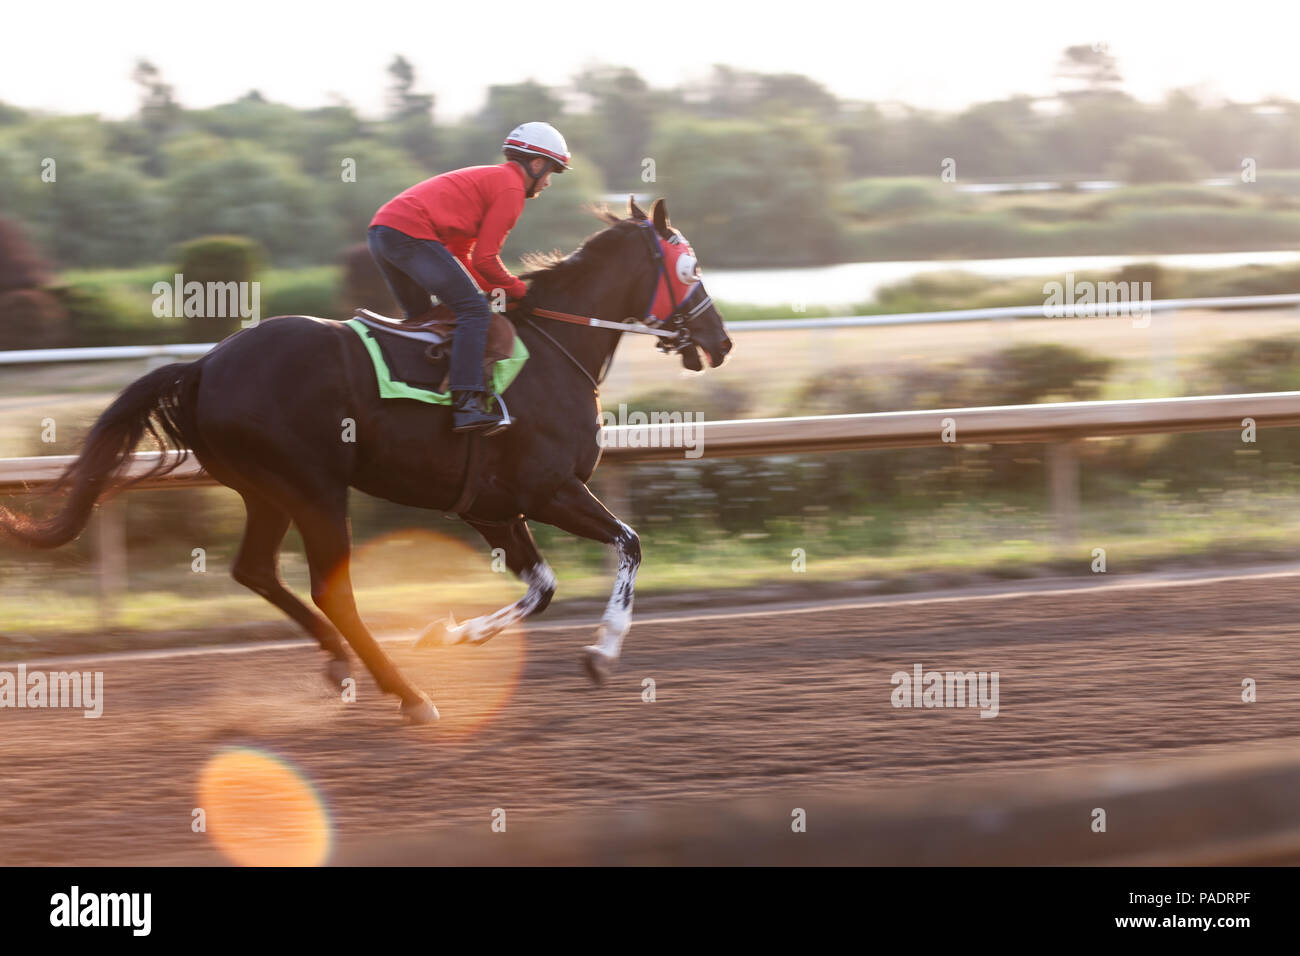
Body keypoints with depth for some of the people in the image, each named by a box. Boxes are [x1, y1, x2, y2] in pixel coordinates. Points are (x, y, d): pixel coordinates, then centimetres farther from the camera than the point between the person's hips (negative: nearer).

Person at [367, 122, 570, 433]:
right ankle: (467, 405, -23)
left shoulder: (486, 178, 31)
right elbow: (485, 258, -6)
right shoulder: (511, 187, 1)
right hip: (411, 232, -10)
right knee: (474, 310, -11)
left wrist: (495, 288, 24)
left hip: (380, 231, 10)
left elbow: (459, 254, 31)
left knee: (421, 317, 24)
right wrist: (520, 290, 8)